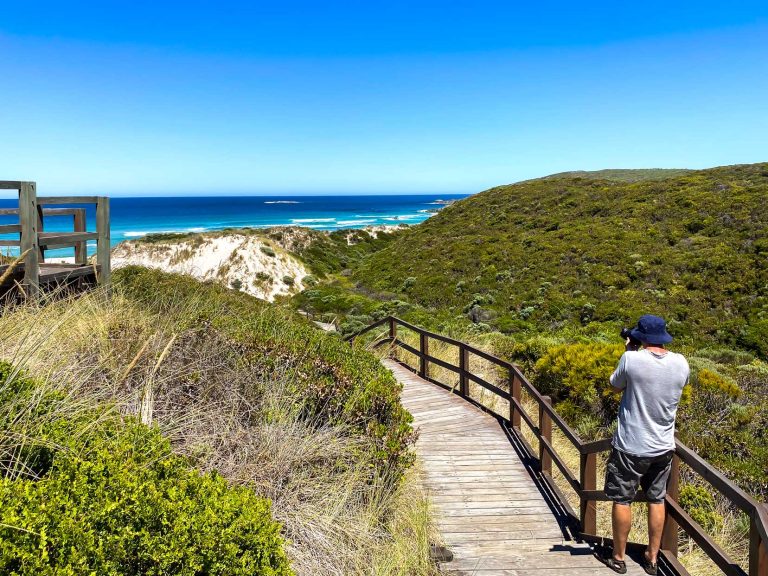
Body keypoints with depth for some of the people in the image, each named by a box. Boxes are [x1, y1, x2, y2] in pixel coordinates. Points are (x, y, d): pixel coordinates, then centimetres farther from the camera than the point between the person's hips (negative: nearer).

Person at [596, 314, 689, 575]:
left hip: (631, 446, -4)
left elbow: (616, 387, -1)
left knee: (622, 500, 10)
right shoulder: (681, 363, -7)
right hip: (663, 447, 5)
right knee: (656, 500, 18)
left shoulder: (632, 359, -19)